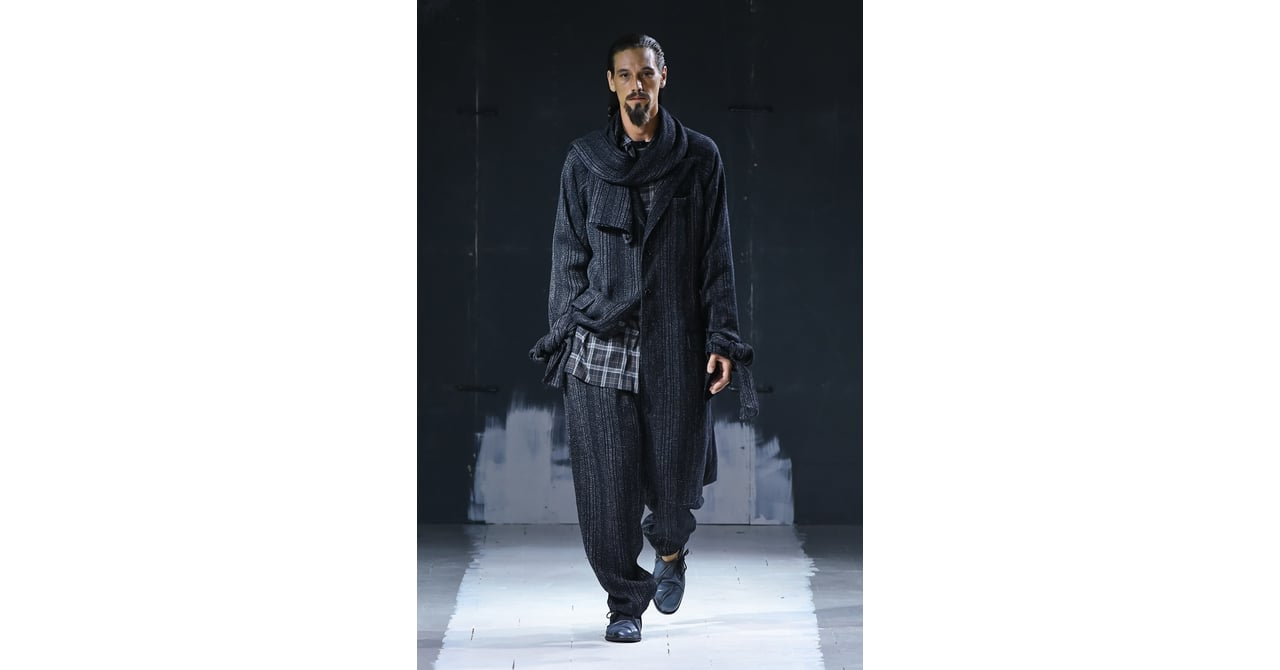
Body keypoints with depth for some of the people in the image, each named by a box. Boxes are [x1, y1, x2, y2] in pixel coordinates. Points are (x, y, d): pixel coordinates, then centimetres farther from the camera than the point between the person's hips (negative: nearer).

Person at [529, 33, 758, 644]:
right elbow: (568, 257, 8)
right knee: (608, 485, -3)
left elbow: (717, 257, 4)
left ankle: (669, 548, 36)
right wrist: (562, 341, 4)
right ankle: (625, 600, 13)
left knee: (675, 480, 2)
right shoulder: (584, 162, 6)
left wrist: (721, 340, -2)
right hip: (599, 347, 0)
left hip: (676, 346, 0)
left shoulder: (699, 158, 4)